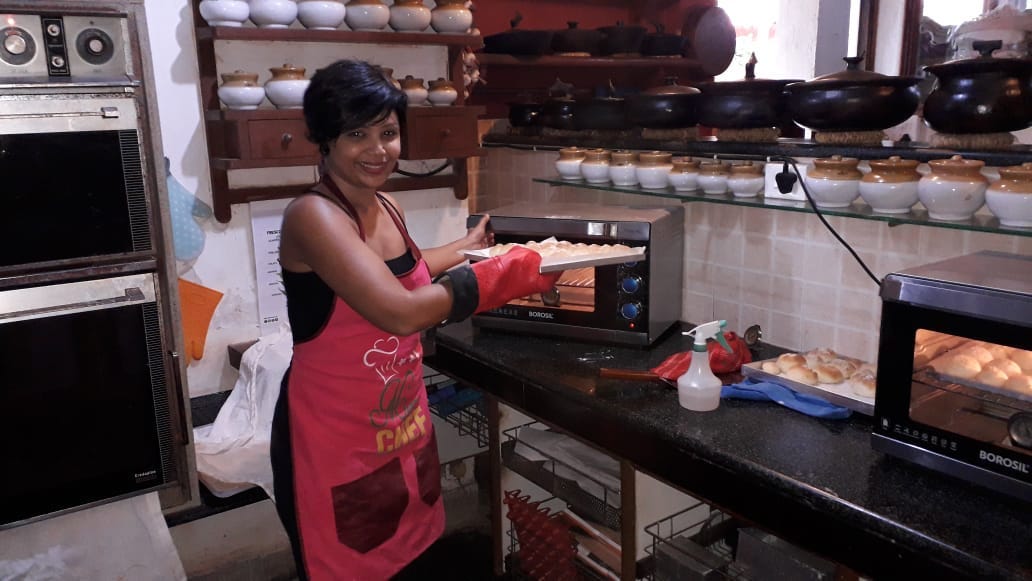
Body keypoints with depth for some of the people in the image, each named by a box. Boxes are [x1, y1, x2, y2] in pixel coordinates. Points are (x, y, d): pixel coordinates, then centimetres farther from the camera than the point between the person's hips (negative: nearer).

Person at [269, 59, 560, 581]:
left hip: (402, 423, 8)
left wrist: (467, 247, 29)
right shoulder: (311, 214, -23)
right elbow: (401, 312, -34)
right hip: (334, 437, -7)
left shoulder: (387, 209, 3)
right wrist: (509, 272, -26)